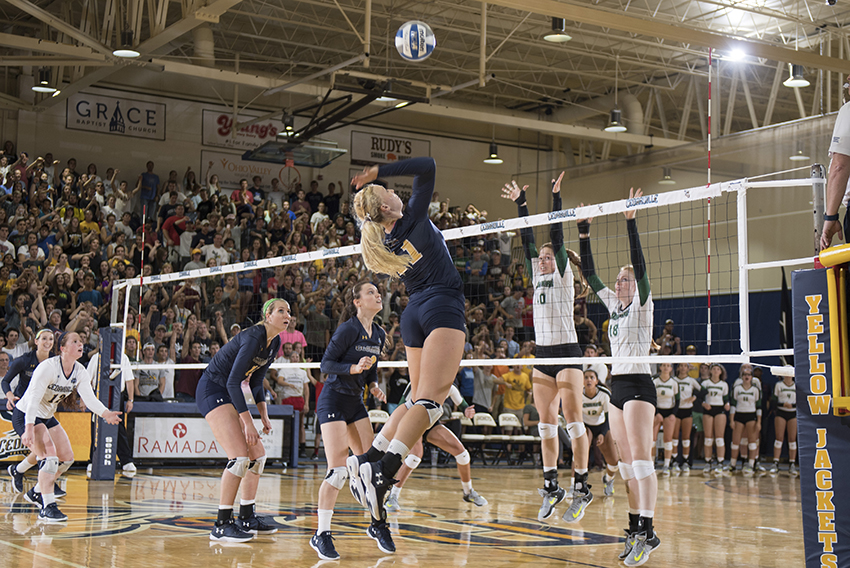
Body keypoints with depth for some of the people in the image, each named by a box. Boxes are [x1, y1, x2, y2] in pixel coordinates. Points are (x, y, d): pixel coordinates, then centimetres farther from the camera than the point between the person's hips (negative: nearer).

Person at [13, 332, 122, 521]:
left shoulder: (80, 372, -4)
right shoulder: (48, 367, -25)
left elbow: (90, 398, -14)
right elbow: (33, 399, -31)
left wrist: (105, 413, -34)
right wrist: (29, 428, -40)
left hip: (47, 417, 8)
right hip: (25, 416, -8)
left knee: (67, 458, 9)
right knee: (50, 456, -22)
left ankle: (36, 493, 26)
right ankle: (47, 508, -19)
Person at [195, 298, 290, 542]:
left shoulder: (275, 343, 7)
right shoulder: (253, 337, -22)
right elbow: (233, 381, -26)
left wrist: (263, 414, 5)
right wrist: (247, 423, -26)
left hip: (230, 395, 10)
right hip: (212, 391, -10)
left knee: (258, 454, 8)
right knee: (239, 456, -19)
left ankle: (247, 518, 17)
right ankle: (222, 525, -13)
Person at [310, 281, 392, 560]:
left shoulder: (379, 335, 8)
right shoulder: (348, 329, -15)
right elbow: (326, 364, -15)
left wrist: (374, 385, 2)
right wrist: (354, 368, -27)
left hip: (356, 402, 7)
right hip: (333, 399, -7)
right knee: (338, 470, -13)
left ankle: (378, 524, 20)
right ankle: (321, 535, -4)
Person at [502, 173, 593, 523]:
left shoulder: (564, 274, 1)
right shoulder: (537, 276, 16)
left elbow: (557, 236, -7)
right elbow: (527, 240, 14)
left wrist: (556, 198, -10)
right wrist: (520, 203, 13)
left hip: (567, 352, -7)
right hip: (543, 354, 7)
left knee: (573, 420, -9)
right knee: (546, 423, 6)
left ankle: (581, 487, -7)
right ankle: (551, 487, 12)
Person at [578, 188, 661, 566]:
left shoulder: (642, 304, -3)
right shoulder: (614, 304, 15)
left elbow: (639, 265, -17)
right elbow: (589, 273, 16)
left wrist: (631, 221, -22)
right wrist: (583, 231, 10)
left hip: (638, 386, -8)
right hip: (617, 387, 8)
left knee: (640, 457, -15)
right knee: (627, 461, 7)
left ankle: (647, 531, -20)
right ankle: (635, 529, 10)